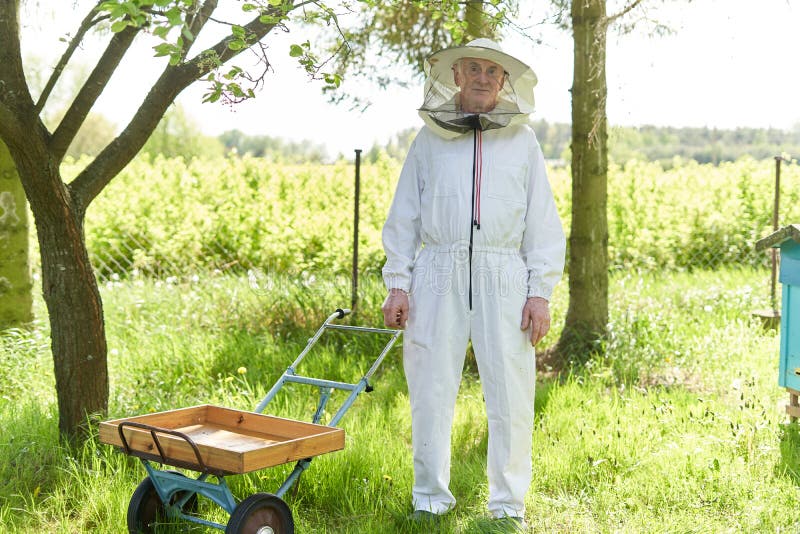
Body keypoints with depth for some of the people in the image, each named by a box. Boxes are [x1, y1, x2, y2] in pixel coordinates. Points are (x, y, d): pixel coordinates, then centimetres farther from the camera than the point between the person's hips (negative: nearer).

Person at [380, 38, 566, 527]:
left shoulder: (522, 140, 12)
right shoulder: (429, 139, 12)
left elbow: (543, 222, 9)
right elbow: (403, 218, 12)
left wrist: (541, 292, 0)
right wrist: (397, 284, 3)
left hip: (503, 277, 0)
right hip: (438, 275, 1)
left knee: (510, 394, -2)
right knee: (430, 390, 2)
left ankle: (508, 504, 12)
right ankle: (431, 499, 17)